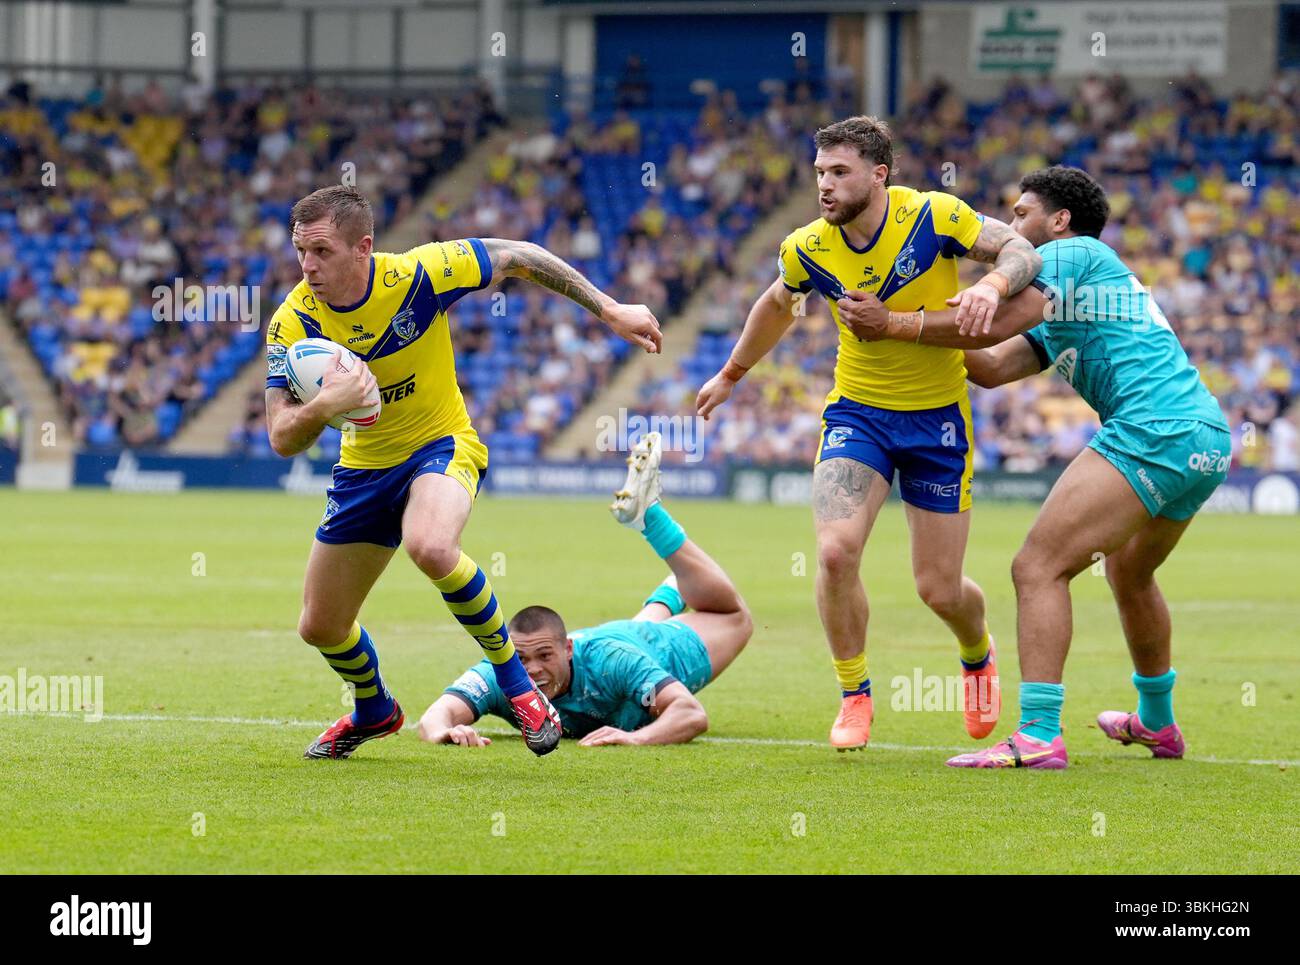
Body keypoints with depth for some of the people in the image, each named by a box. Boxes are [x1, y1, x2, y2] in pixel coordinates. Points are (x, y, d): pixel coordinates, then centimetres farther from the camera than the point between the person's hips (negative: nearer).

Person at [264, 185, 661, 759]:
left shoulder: (419, 274, -24)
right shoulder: (294, 322, -18)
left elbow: (518, 258, -8)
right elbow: (282, 440, -22)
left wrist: (610, 311, -6)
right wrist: (323, 406, -45)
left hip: (440, 447, -4)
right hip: (364, 468, 4)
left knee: (430, 547, -38)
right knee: (320, 627, 9)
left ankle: (516, 683, -17)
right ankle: (374, 712, 45)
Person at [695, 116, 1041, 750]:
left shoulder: (935, 217, -16)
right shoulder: (807, 250, -8)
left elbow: (1022, 251, -9)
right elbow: (778, 305, 14)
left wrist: (993, 283, -32)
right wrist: (731, 375, 27)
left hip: (938, 416, -2)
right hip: (856, 412, 2)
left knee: (939, 589, 1)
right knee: (835, 553, -20)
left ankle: (978, 656, 39)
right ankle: (854, 697, 2)